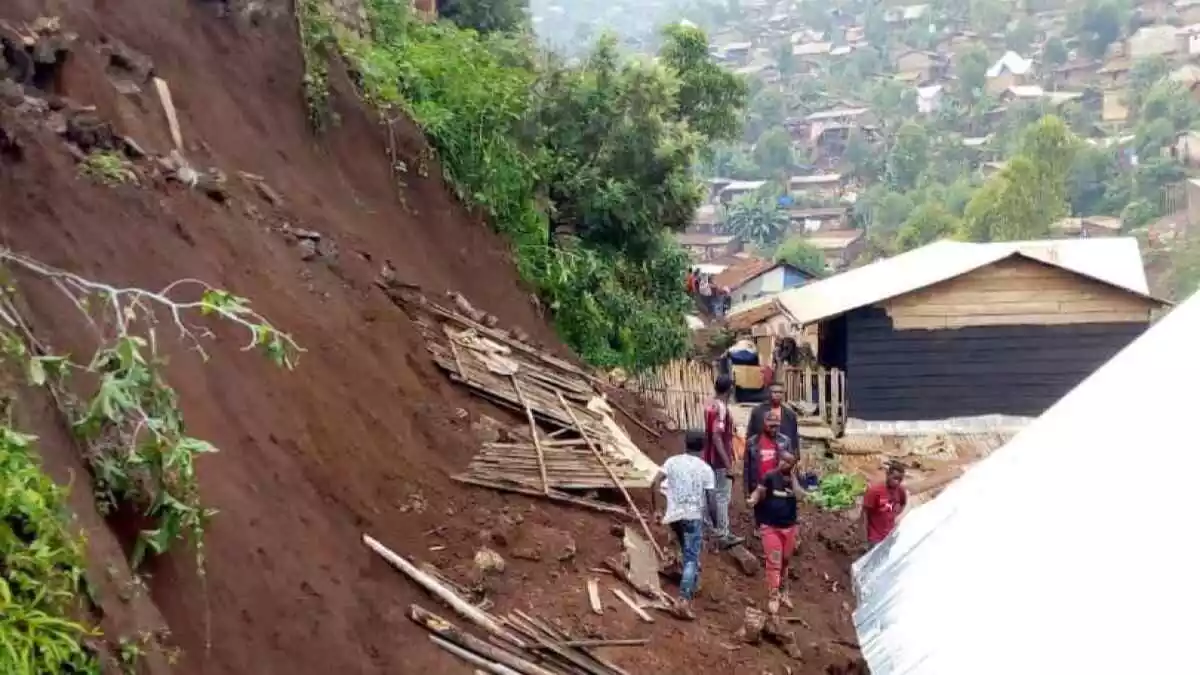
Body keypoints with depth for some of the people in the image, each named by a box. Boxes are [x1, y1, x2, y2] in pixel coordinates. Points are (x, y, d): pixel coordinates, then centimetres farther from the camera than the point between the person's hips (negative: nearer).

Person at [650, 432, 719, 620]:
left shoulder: (672, 461, 7)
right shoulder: (705, 468, 0)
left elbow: (654, 484, -4)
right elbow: (711, 499, -5)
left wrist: (655, 509, 3)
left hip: (674, 515, 3)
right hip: (694, 516, -3)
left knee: (687, 554, 26)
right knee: (691, 559, -5)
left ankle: (689, 590, 35)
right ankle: (684, 600, -20)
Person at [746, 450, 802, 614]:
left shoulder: (795, 480, 2)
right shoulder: (770, 476, -6)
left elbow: (799, 495, -15)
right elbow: (759, 491, -12)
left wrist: (793, 476, -14)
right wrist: (752, 499, -33)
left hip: (789, 527, 3)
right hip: (770, 527, -3)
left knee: (785, 562, 16)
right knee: (774, 562, -9)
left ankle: (783, 593, 31)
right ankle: (773, 597, -3)